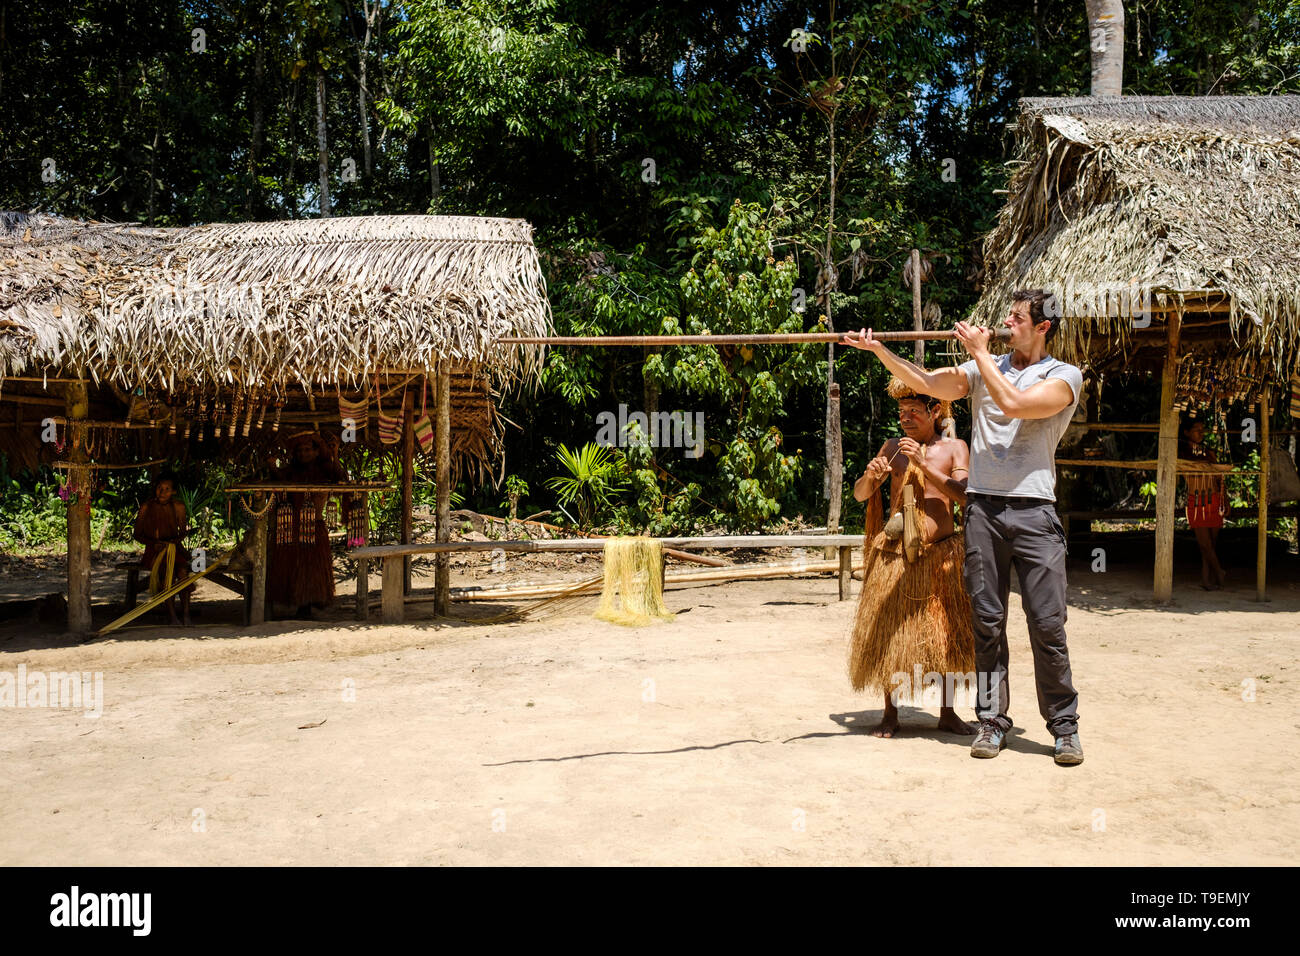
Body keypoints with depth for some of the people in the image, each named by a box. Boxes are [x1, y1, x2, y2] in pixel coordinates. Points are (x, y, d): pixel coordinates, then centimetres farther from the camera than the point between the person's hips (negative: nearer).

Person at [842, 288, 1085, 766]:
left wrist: (980, 351, -6)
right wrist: (880, 350, -4)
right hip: (982, 508, 3)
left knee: (1047, 623, -3)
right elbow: (927, 382, 5)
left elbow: (1012, 403, -15)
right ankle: (993, 720, 16)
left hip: (1033, 511, -3)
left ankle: (1065, 726, 10)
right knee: (986, 620, 6)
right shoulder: (984, 367, 14)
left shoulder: (1064, 376, 1)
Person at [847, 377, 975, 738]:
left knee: (945, 635, 3)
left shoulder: (954, 447, 4)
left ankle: (947, 712, 18)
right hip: (894, 554, 1)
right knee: (889, 633, 2)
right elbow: (859, 494, 12)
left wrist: (924, 464, -19)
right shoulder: (893, 448, 10)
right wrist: (870, 475, -10)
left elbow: (965, 495, -12)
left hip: (940, 554, -1)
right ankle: (890, 713, 15)